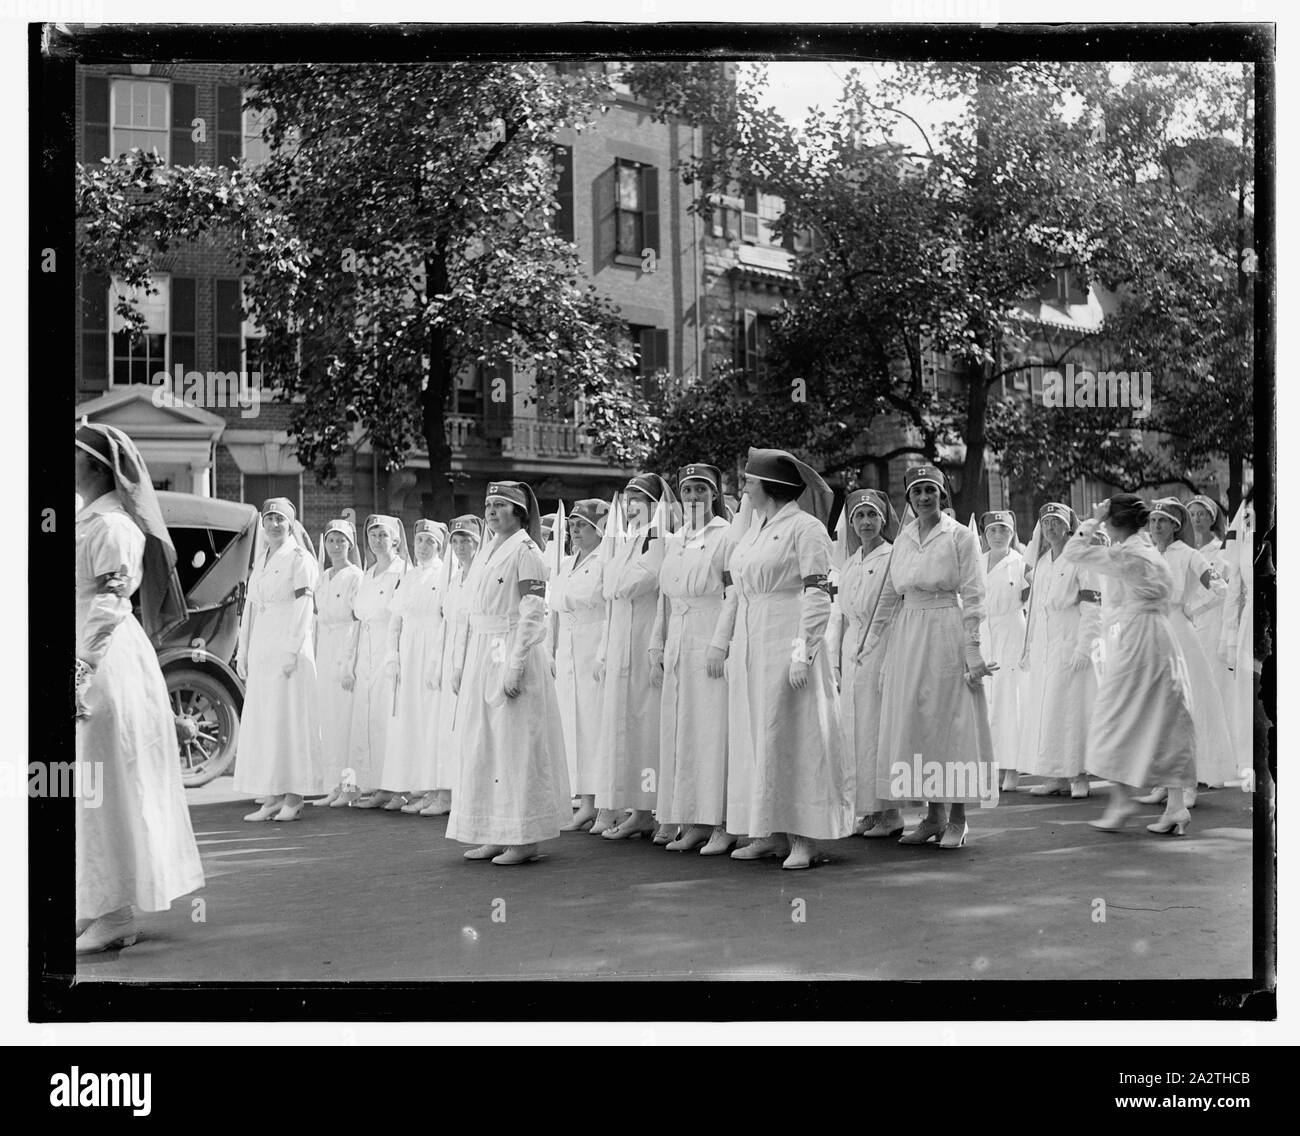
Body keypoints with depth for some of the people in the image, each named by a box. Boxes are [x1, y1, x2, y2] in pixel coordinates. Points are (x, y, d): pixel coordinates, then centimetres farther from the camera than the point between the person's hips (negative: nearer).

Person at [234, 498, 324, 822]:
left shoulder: (300, 559, -3)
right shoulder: (260, 558, 18)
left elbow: (303, 609, -10)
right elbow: (250, 605, 19)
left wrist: (291, 652, -17)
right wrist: (243, 653, 14)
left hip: (289, 649, -7)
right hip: (260, 650, 7)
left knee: (289, 719, -6)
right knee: (260, 722, 5)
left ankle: (293, 798, -2)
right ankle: (271, 798, 9)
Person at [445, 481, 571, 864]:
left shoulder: (525, 550, -9)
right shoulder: (484, 554, 16)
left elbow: (532, 613, -15)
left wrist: (515, 666, -20)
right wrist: (460, 663, 15)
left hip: (513, 653, -8)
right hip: (481, 656, 8)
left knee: (516, 745, -5)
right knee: (482, 746, 9)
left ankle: (525, 838, 1)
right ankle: (494, 835, 17)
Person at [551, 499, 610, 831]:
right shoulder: (567, 564, 19)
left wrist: (604, 654, -19)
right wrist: (554, 652, 16)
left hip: (596, 651, -8)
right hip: (567, 654, 8)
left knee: (595, 724, -8)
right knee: (574, 725, 6)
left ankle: (601, 806, -3)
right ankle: (586, 803, 9)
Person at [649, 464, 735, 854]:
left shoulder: (727, 536, -4)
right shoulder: (673, 541, 16)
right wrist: (657, 648, 15)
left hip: (713, 645, -7)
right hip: (678, 646, 7)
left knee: (714, 730, -6)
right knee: (679, 731, 6)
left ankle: (722, 825, -1)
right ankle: (693, 823, 12)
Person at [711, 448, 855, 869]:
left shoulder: (806, 528, -9)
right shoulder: (751, 527, 16)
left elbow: (818, 596, -14)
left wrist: (803, 653, -19)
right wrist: (721, 641, 17)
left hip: (786, 644, -8)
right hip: (748, 646, 8)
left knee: (792, 735, -5)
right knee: (752, 736, 9)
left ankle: (804, 839, 0)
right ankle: (769, 833, 16)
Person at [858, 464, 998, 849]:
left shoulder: (960, 536, -3)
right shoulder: (903, 539, 11)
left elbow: (973, 597, -6)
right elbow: (889, 594, 16)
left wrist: (972, 650, -12)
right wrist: (870, 642, 16)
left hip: (947, 634, -5)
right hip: (908, 637, 5)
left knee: (951, 720, -2)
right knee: (912, 721, 5)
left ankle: (957, 818, 7)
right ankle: (933, 815, 15)